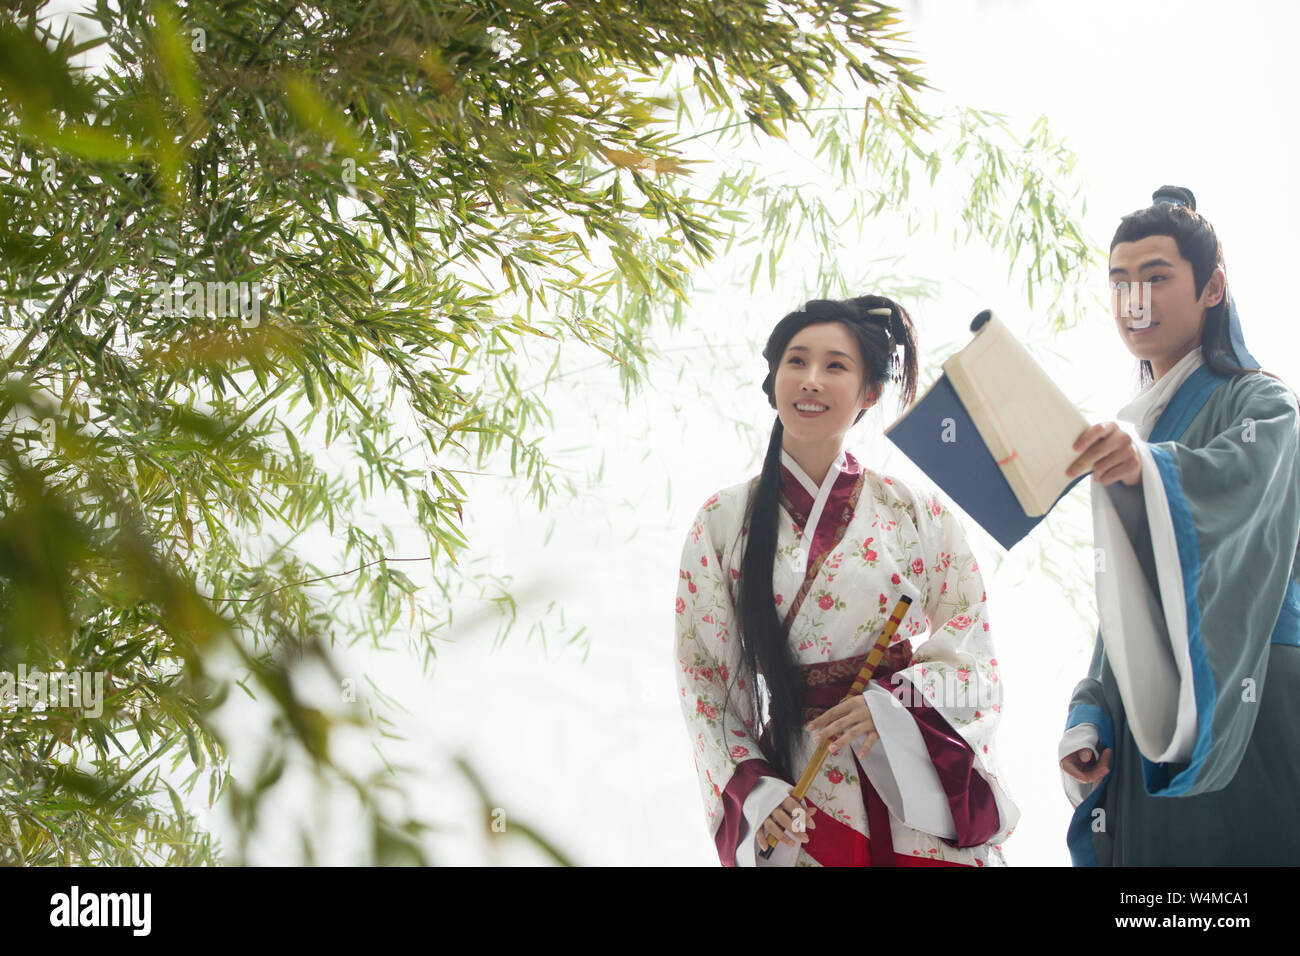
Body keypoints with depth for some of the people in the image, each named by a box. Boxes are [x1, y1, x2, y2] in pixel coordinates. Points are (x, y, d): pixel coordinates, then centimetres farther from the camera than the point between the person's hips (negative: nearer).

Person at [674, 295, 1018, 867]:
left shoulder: (918, 515, 2)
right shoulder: (723, 522, 3)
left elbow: (975, 667, 1)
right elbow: (702, 683, 3)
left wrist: (893, 704, -17)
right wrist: (751, 788, -10)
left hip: (916, 794, 0)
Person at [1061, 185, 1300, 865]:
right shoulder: (1133, 427, 20)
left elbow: (1233, 478, -26)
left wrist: (1148, 470, -46)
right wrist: (1089, 717, 6)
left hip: (1242, 706, -6)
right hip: (1144, 716, 6)